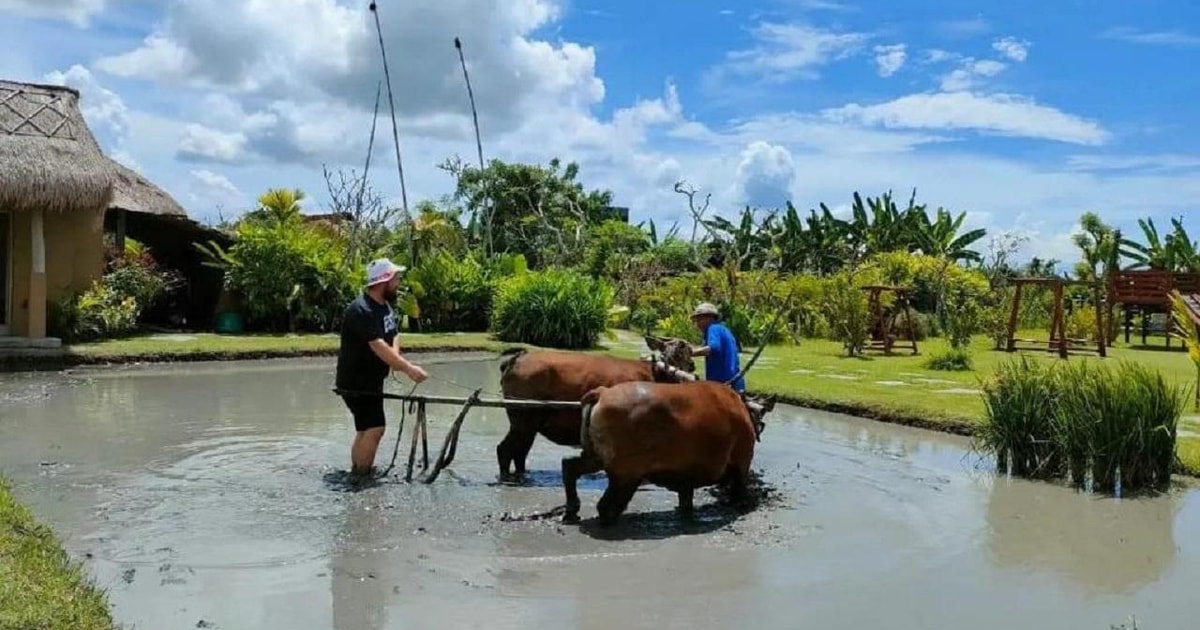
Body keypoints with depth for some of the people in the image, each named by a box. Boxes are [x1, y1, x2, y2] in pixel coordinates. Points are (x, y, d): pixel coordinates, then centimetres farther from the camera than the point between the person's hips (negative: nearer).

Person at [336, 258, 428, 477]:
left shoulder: (385, 305, 9)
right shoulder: (361, 310, -24)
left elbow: (393, 335, 3)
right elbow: (378, 346, -32)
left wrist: (397, 359, -18)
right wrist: (408, 368, -38)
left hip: (371, 380, 10)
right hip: (356, 382, -10)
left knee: (365, 429, 17)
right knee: (374, 428, -15)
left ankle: (355, 471, 27)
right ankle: (361, 475, -7)